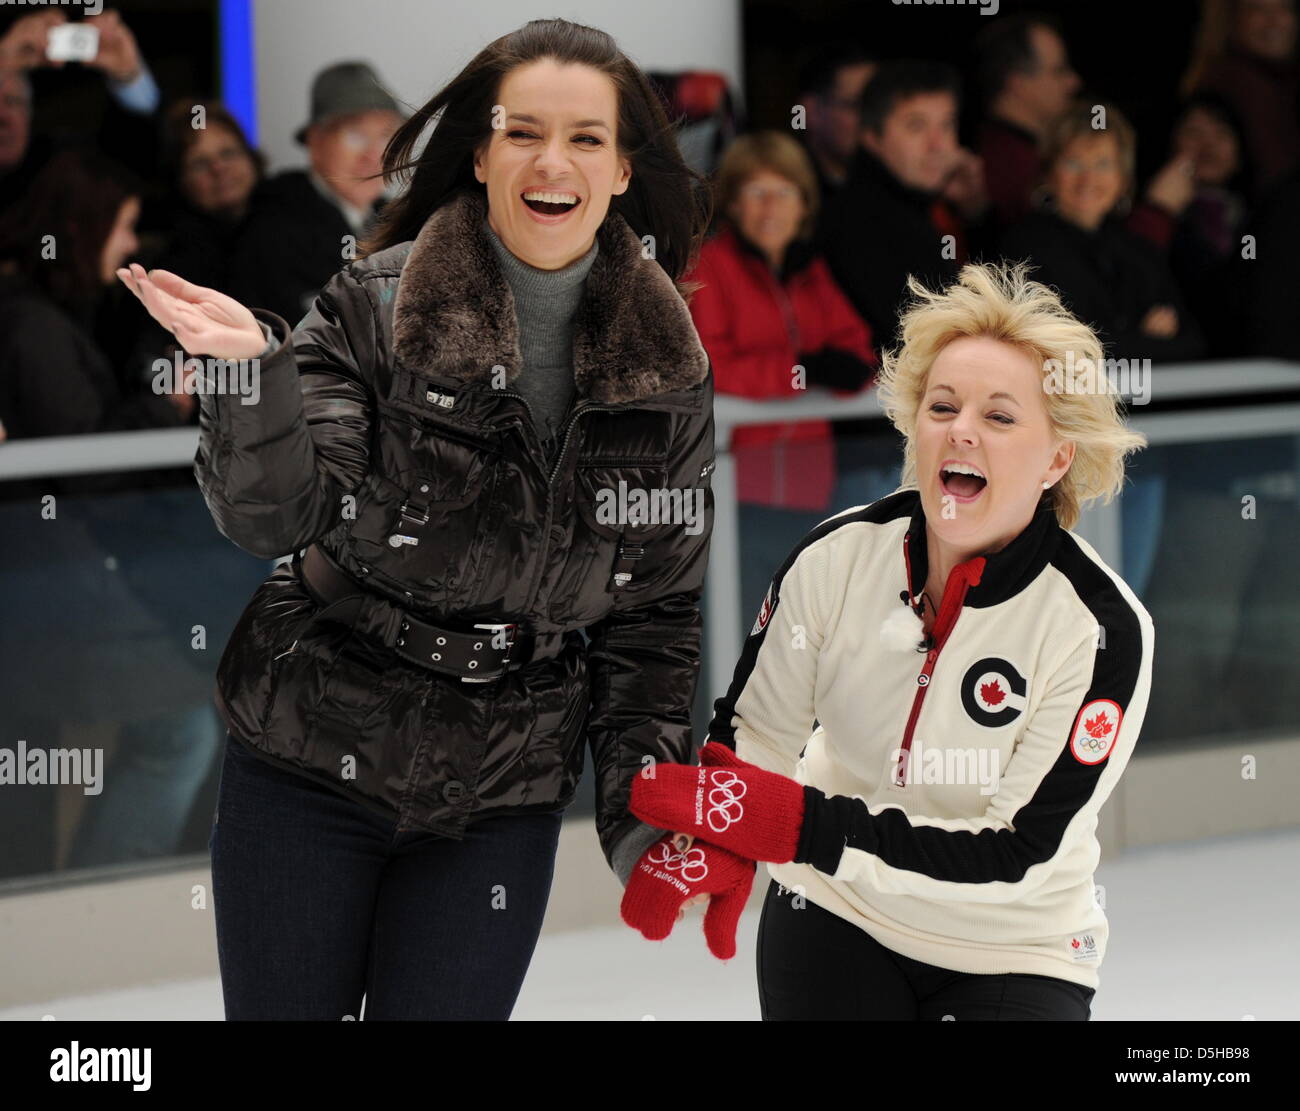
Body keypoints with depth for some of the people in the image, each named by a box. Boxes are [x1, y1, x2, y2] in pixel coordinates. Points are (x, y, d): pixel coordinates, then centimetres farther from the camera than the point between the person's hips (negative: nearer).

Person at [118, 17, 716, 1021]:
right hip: (310, 768, -1)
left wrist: (642, 794, 0)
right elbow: (275, 515, -17)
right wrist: (252, 368, -34)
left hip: (503, 802, 2)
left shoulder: (669, 371, 0)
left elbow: (657, 609, 7)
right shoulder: (375, 307, -9)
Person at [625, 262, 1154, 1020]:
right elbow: (751, 733, -1)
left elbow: (1014, 854, -27)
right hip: (834, 924, 2)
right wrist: (707, 849, -24)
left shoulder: (1101, 625, -23)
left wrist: (777, 819, -34)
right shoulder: (838, 557, -13)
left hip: (1013, 955, -2)